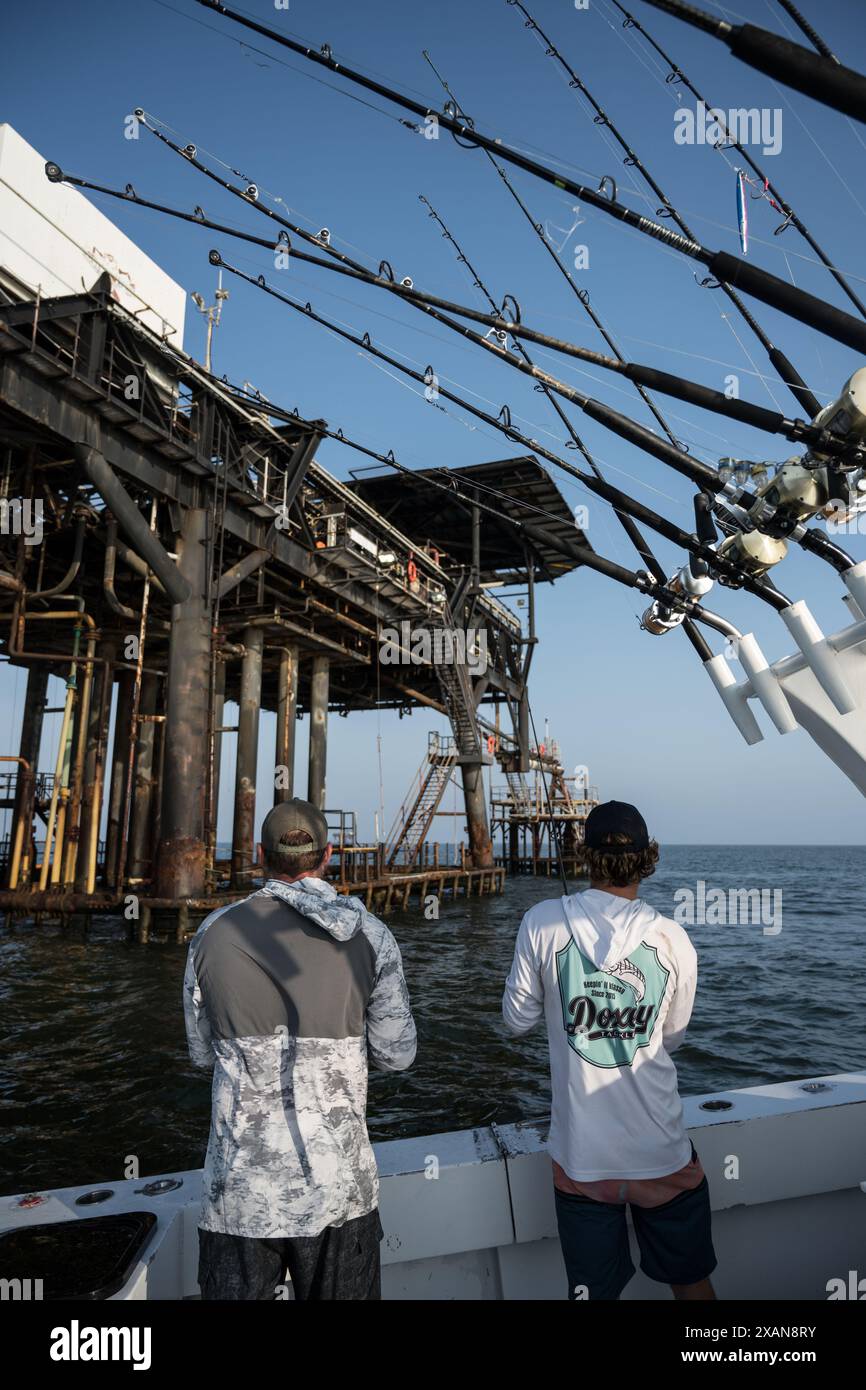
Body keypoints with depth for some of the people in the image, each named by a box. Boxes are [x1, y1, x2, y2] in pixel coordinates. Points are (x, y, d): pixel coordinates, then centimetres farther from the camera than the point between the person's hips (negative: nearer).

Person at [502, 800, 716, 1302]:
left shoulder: (544, 922, -13)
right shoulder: (673, 938, -10)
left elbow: (518, 1019, -1)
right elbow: (672, 1037, 4)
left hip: (581, 1159, 0)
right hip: (663, 1156, 1)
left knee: (593, 1289, 17)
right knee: (693, 1283, 23)